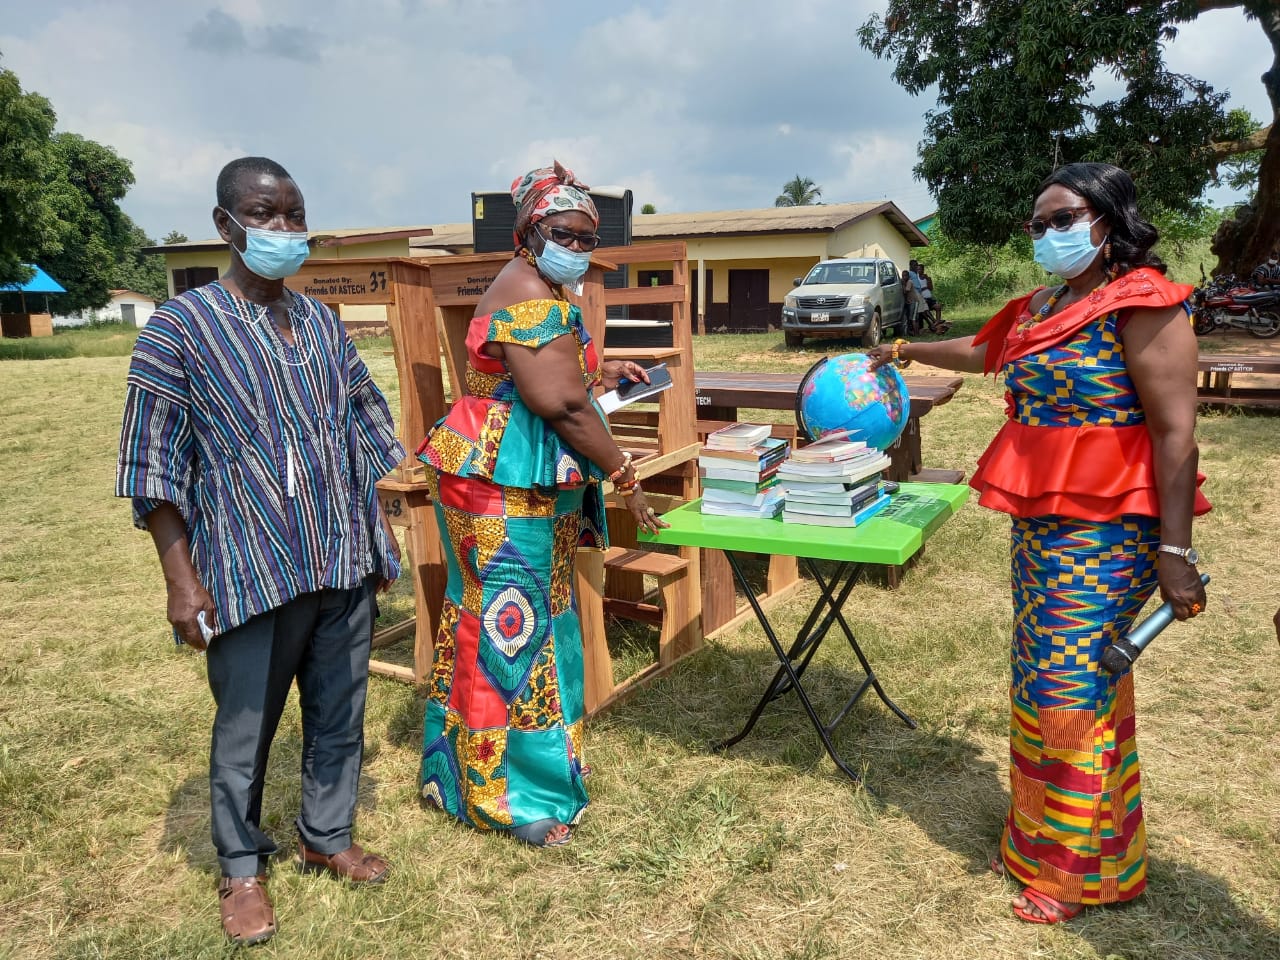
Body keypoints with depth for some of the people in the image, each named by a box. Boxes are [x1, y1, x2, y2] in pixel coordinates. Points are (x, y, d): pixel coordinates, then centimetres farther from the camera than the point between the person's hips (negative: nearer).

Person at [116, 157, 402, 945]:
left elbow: (364, 426, 14)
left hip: (345, 560, 5)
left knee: (340, 713, 15)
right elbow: (155, 465, -8)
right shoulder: (181, 327, -7)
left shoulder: (324, 323, 8)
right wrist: (181, 579, -12)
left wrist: (381, 532, 13)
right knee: (246, 726, 10)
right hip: (251, 570, -5)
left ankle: (328, 836, 37)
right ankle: (243, 867, 31)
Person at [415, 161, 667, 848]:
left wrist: (600, 371, 26)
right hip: (506, 490, -11)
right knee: (510, 631, -3)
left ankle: (456, 769, 32)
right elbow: (559, 403, -25)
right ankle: (510, 796, 10)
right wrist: (625, 478, -17)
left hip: (499, 481, 11)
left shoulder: (536, 291, 18)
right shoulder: (533, 296, -16)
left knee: (486, 623, 17)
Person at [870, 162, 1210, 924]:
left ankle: (1078, 869, 16)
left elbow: (1175, 433, -17)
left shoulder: (1140, 304, -12)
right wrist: (908, 351, 42)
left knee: (1070, 690, -3)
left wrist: (1176, 551, -20)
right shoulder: (1041, 308, 11)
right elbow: (982, 352, 31)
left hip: (1104, 531, -8)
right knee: (1044, 682, 14)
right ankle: (1038, 840, 30)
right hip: (1038, 521, 8)